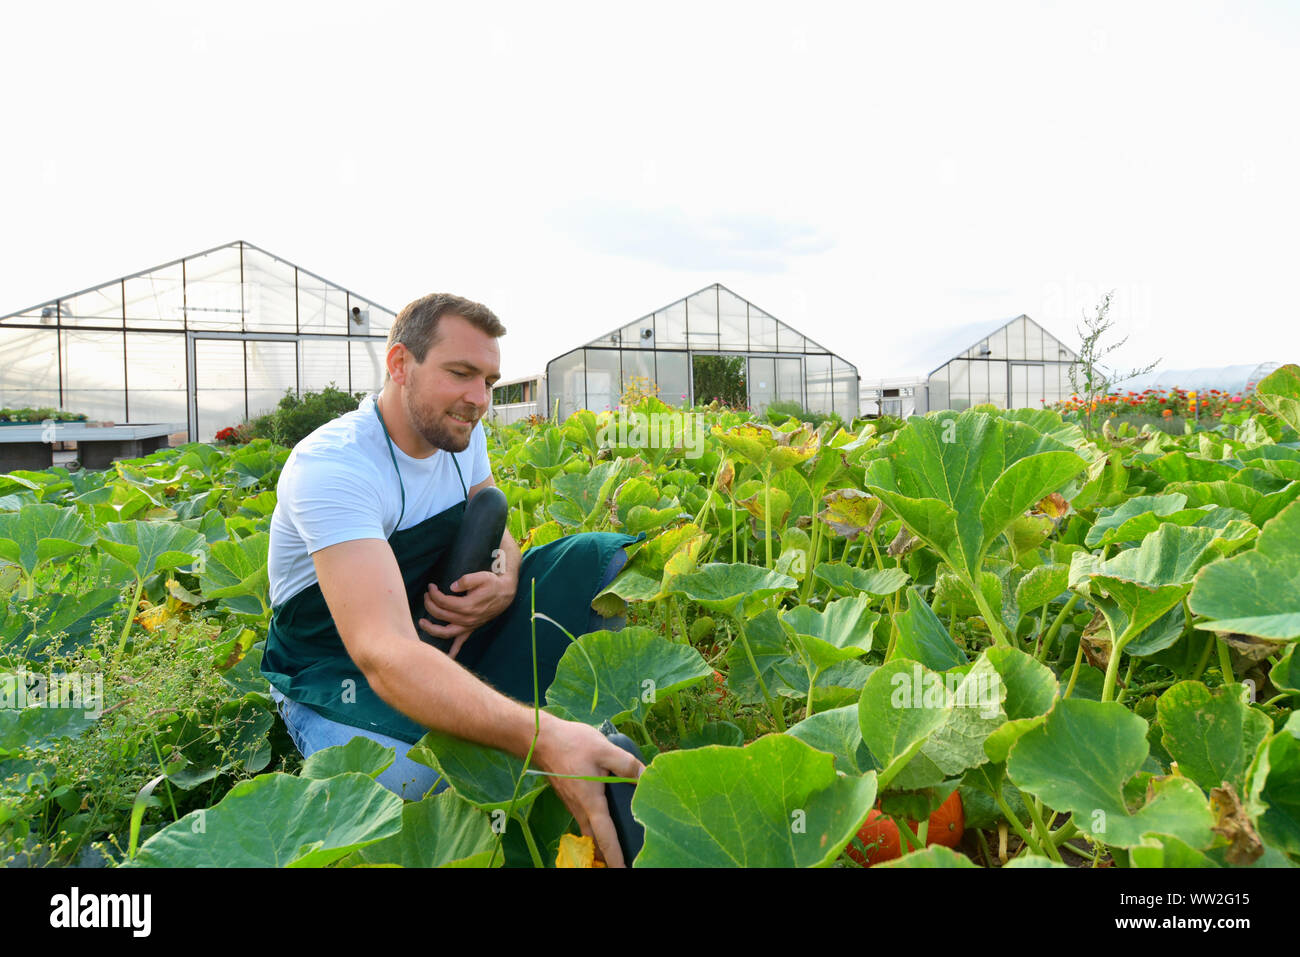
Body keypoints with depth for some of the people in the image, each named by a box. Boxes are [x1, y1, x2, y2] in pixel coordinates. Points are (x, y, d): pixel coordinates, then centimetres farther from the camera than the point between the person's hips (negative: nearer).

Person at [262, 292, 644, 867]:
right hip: (338, 666, -7)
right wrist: (544, 738, -54)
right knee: (406, 780, -41)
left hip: (441, 634, 7)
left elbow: (495, 534, 11)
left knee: (601, 555, -9)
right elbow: (383, 652, -41)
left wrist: (507, 580, -17)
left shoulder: (461, 434, -4)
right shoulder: (331, 466, -28)